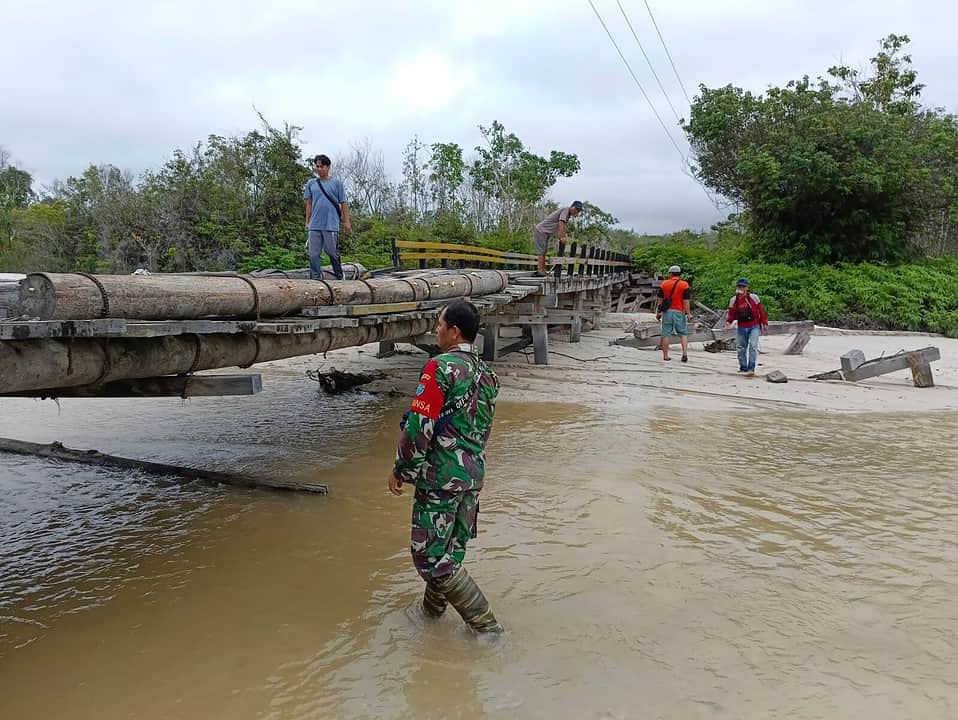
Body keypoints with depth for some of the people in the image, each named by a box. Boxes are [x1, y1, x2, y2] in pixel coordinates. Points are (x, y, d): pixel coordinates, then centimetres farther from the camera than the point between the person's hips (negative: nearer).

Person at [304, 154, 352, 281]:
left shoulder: (336, 182, 5)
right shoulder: (311, 183, 13)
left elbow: (343, 204, 4)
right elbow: (309, 204, 16)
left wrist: (347, 222, 0)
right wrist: (307, 222, 11)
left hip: (331, 225, -3)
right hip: (314, 226, 3)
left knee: (333, 253, 2)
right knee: (314, 255, 1)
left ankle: (339, 278, 16)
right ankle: (315, 278, 7)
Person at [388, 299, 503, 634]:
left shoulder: (441, 367, -16)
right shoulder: (486, 373, 9)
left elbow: (419, 424, -18)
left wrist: (401, 470, -8)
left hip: (440, 475, -9)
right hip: (474, 473, 9)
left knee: (430, 555, 0)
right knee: (452, 548, 20)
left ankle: (485, 624, 4)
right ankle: (432, 608, 38)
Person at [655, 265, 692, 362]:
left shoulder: (664, 284, 3)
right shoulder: (684, 285, -4)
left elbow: (660, 300, 5)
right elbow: (686, 301, -8)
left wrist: (658, 312, 12)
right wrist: (689, 314, -2)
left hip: (667, 312, 2)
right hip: (679, 312, -2)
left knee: (666, 334, 5)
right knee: (683, 334, 8)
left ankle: (665, 356, 7)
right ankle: (685, 353, -6)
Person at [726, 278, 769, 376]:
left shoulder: (753, 297, -5)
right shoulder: (733, 300, 1)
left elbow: (761, 311, 2)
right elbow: (732, 314, 8)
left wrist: (765, 324, 3)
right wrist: (729, 321, -14)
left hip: (754, 326, -4)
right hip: (741, 328, 4)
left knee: (753, 346, -18)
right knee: (741, 348, 12)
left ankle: (751, 368, -21)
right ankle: (743, 368, 28)